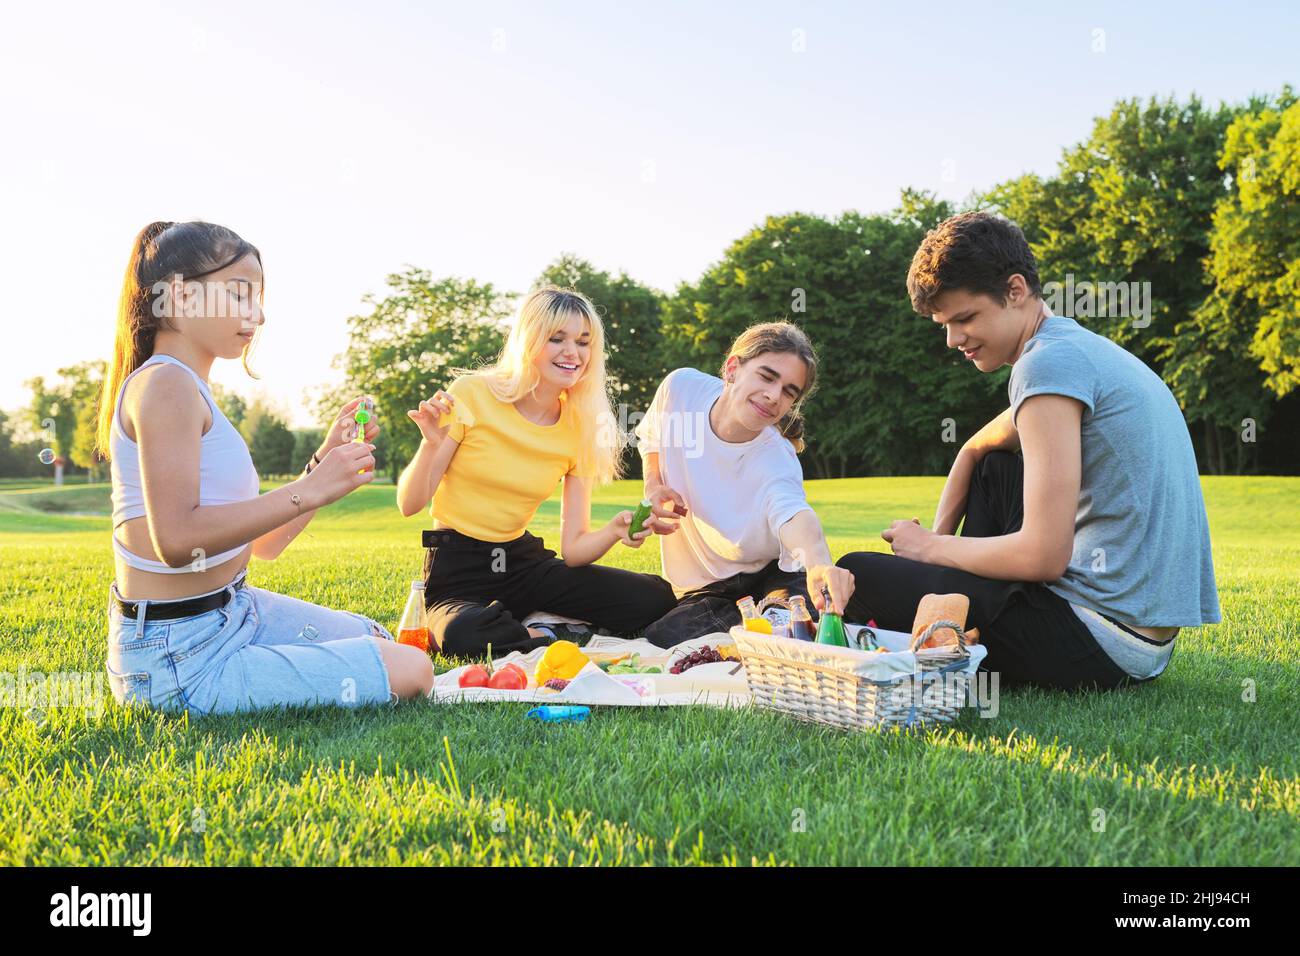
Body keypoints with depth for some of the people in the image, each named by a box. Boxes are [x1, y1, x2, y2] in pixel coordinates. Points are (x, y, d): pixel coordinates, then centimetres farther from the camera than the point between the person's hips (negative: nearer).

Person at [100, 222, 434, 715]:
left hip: (234, 612, 10)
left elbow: (261, 544, 12)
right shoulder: (165, 384, -16)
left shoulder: (189, 390, 14)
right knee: (410, 673, -14)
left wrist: (326, 461, 2)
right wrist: (309, 491, -25)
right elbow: (177, 539, -28)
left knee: (379, 640, 26)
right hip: (179, 654, -10)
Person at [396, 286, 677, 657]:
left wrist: (614, 531, -21)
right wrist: (432, 444, -28)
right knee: (465, 636, -40)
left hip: (524, 562, 4)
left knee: (655, 597, -14)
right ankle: (556, 636, -10)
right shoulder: (472, 394, -10)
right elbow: (409, 504, -10)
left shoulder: (581, 426, 3)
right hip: (457, 571, -4)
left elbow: (573, 549, 0)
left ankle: (515, 625, -3)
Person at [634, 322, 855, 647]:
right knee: (663, 638, -28)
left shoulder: (776, 460, -28)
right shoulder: (681, 387, -15)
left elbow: (793, 514, -51)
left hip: (770, 575, -3)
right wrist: (653, 486, -10)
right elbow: (652, 438, 10)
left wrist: (818, 562, -74)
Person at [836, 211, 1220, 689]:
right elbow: (973, 450, 30)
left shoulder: (1049, 362, -16)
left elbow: (1044, 556, -21)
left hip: (1103, 645, -10)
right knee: (994, 466, 29)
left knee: (857, 576, -12)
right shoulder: (1085, 349, 16)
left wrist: (933, 548, -5)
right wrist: (940, 536, 15)